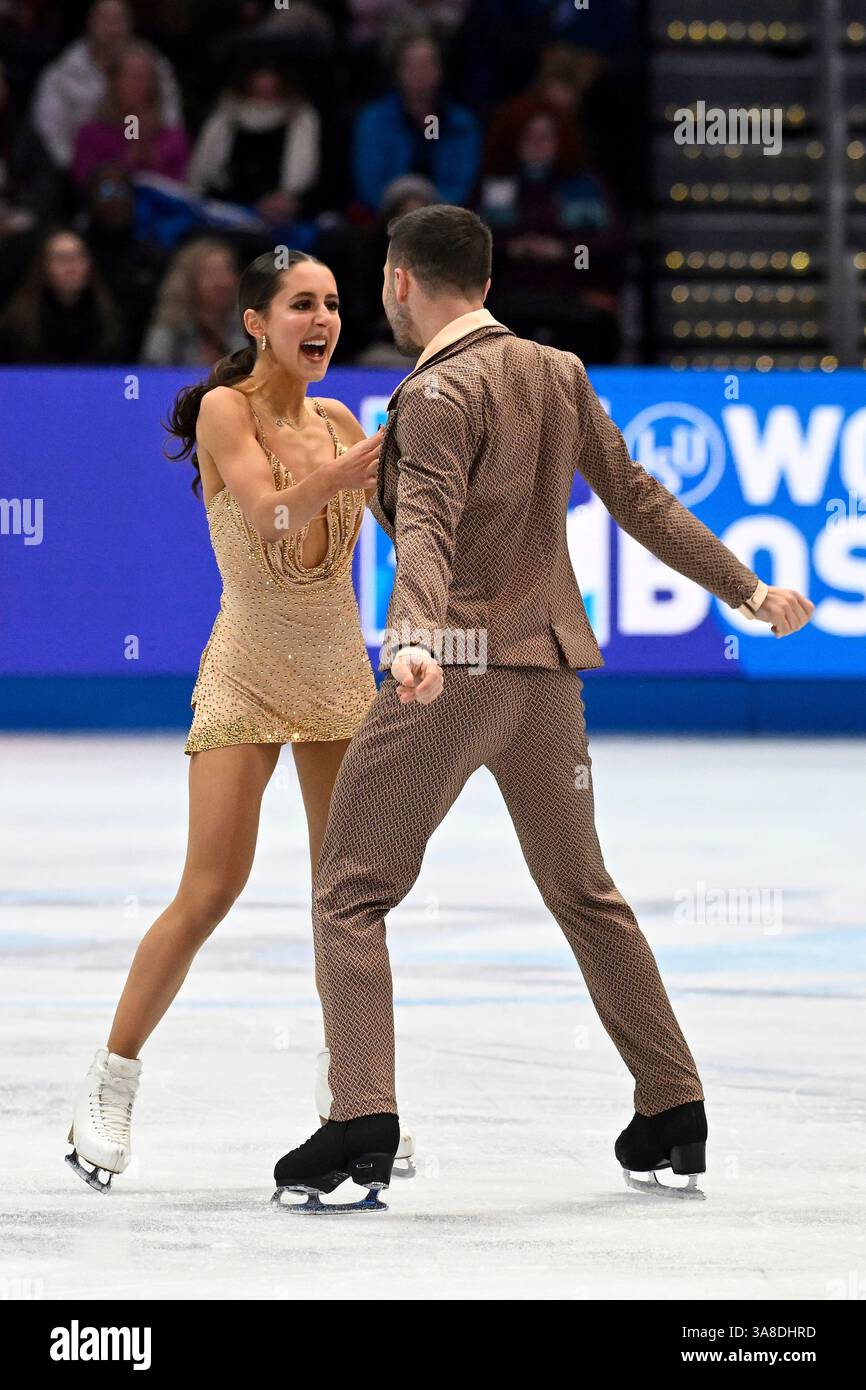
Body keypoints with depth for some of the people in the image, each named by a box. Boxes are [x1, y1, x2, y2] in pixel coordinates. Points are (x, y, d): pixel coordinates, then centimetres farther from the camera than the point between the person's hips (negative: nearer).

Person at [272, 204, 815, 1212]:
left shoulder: (442, 394, -11)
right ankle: (675, 1112, 24)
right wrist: (745, 589, 24)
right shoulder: (558, 375, 11)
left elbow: (428, 532, -27)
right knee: (583, 892, 20)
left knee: (350, 895, -3)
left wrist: (416, 638, -42)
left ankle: (362, 1121, -16)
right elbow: (639, 499, 15)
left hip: (453, 670, -7)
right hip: (548, 667, 7)